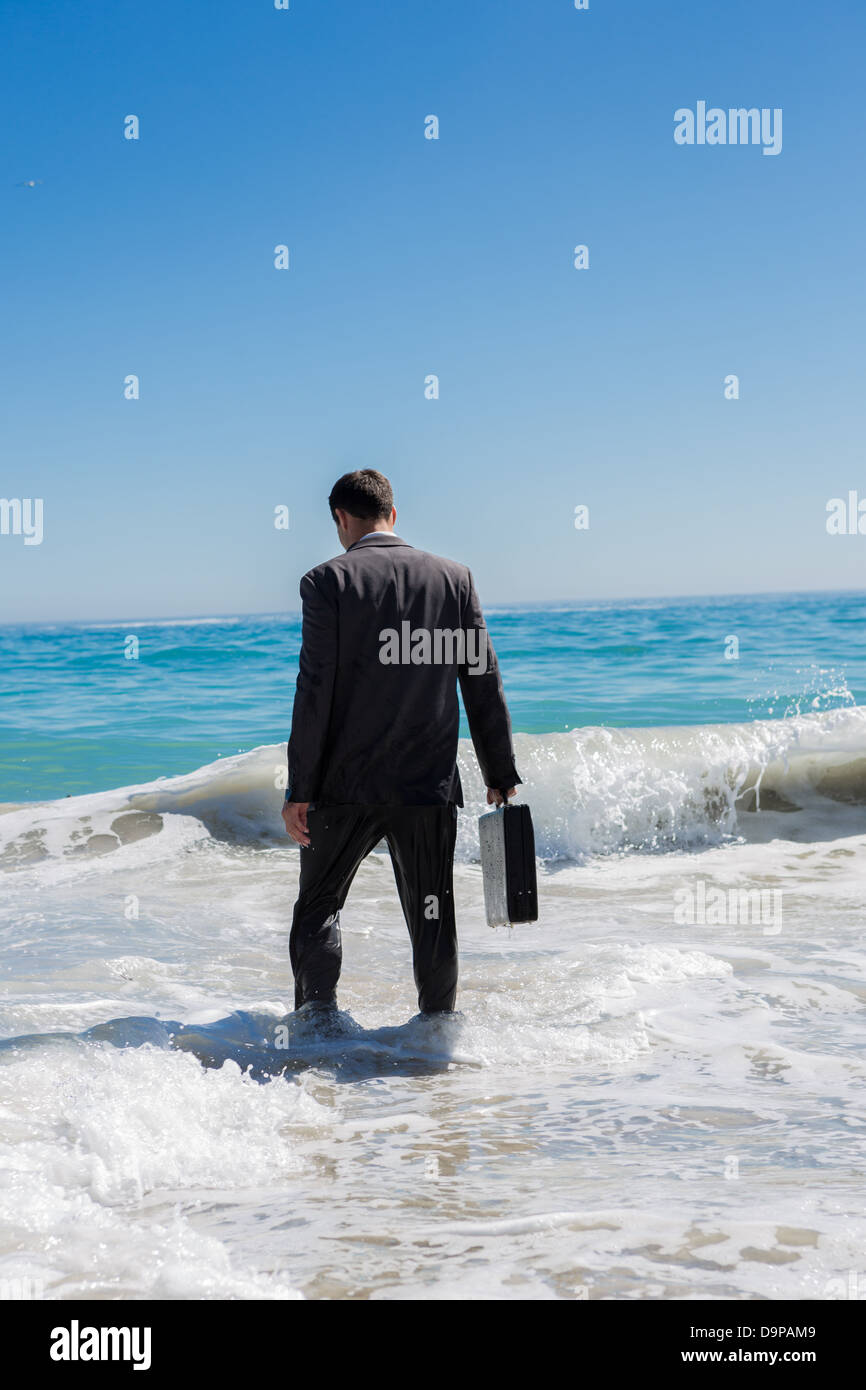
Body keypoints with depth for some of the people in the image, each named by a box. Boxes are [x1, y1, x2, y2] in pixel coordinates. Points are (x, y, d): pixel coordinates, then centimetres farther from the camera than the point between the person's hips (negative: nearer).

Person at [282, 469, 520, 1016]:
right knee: (433, 918, 12)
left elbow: (316, 691, -10)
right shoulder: (455, 577, 3)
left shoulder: (328, 581, -6)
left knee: (318, 906, 14)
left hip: (347, 786, -2)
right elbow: (484, 683, 4)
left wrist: (300, 790, -7)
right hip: (431, 785, 2)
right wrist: (501, 776, 11)